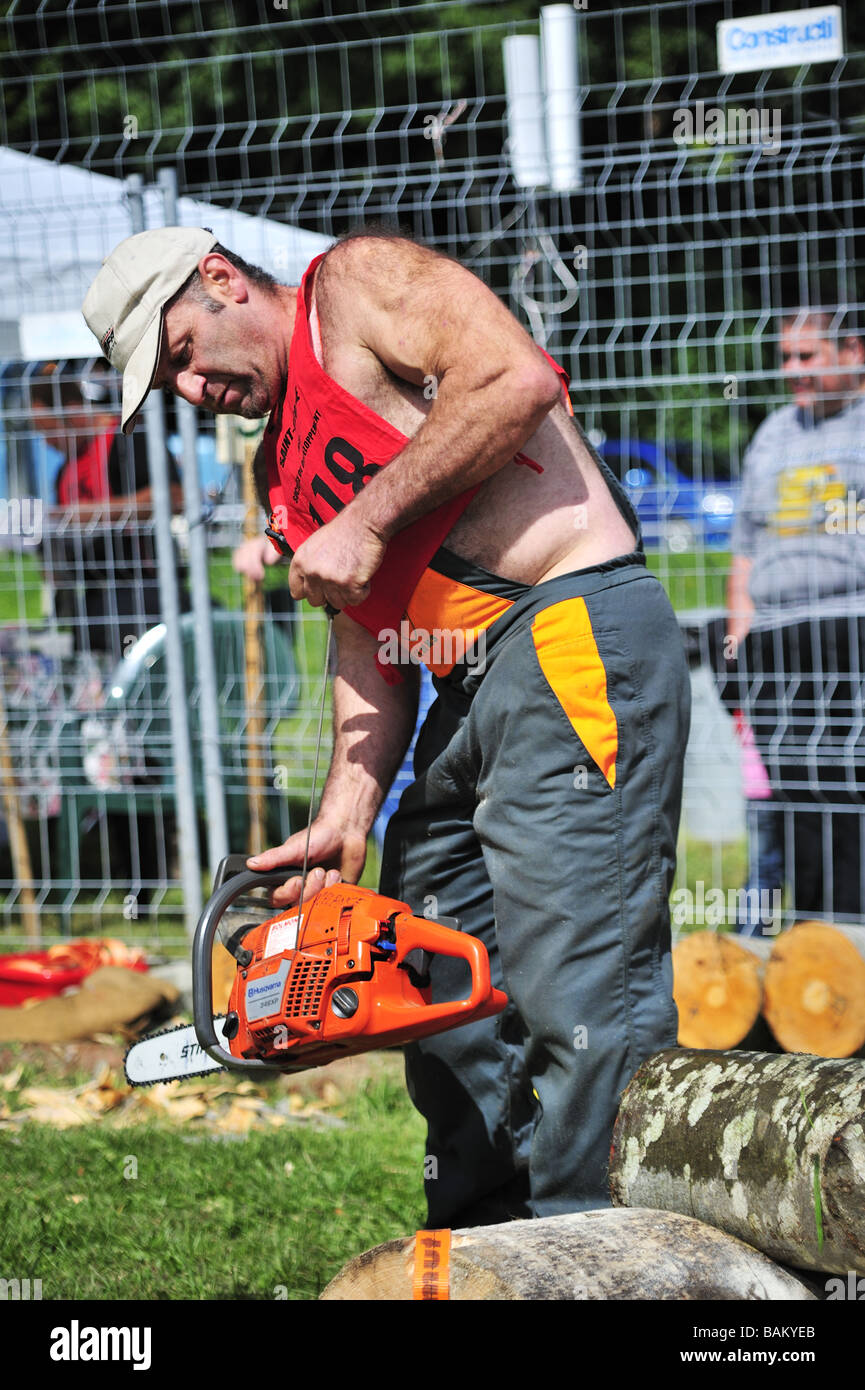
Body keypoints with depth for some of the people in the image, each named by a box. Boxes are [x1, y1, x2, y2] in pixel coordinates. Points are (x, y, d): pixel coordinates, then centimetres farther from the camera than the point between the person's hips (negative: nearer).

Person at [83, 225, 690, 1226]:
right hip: (467, 694, 10)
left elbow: (520, 380, -17)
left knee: (575, 986, -13)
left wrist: (368, 521, -13)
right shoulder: (284, 474, 23)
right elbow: (367, 643, 16)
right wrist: (348, 812, 2)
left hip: (575, 643, -10)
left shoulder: (358, 279, 1)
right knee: (448, 998, 13)